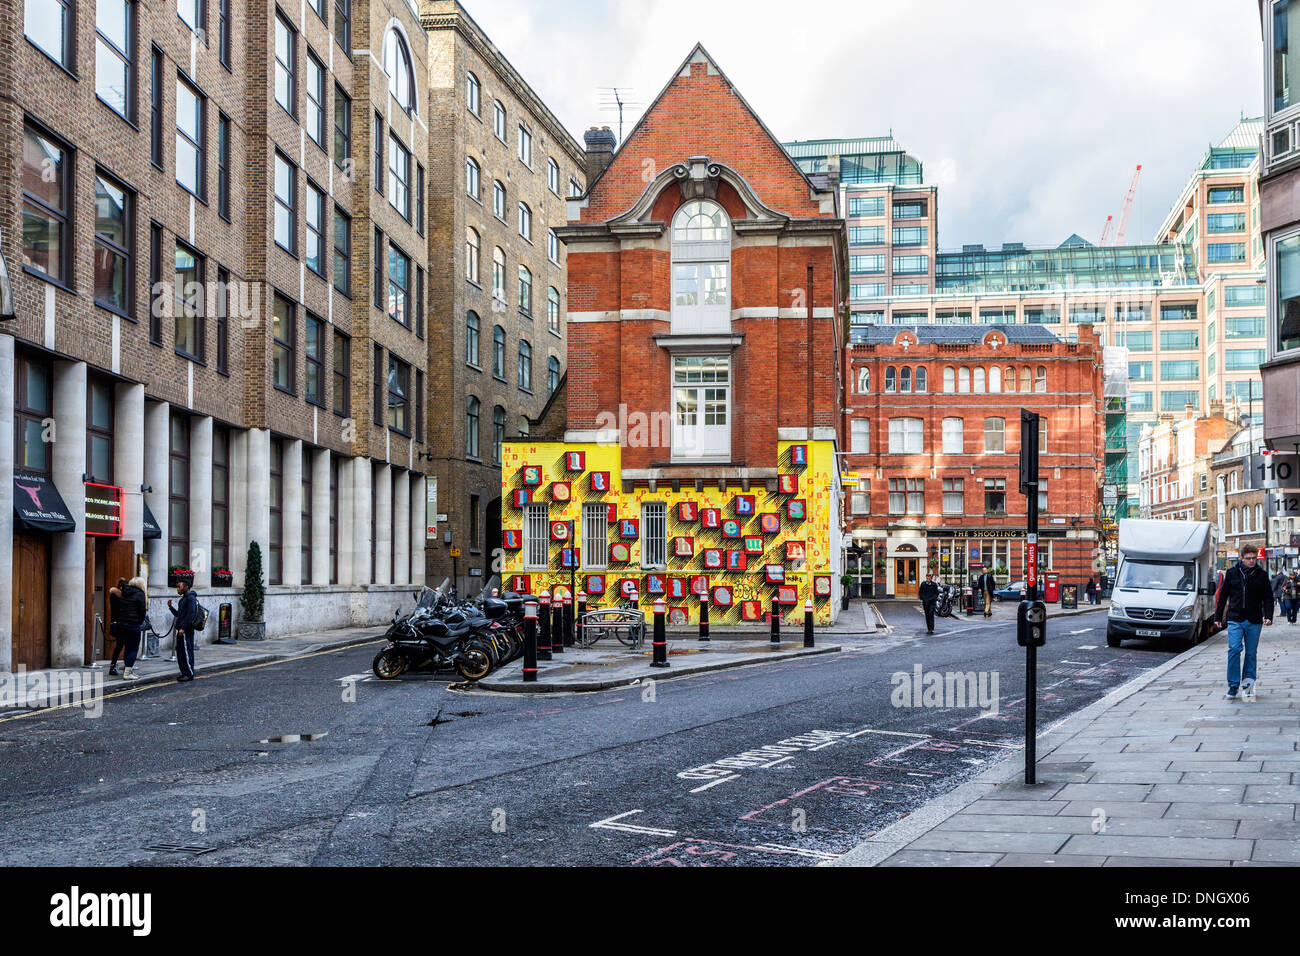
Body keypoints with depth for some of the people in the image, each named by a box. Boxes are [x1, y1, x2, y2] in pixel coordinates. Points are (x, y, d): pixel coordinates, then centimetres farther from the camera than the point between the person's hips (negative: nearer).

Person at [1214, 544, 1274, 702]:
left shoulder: (1262, 575, 4)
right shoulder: (1232, 573, 5)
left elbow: (1268, 598, 5)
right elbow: (1223, 596, 11)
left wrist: (1268, 616, -10)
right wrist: (1218, 617, 9)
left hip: (1254, 621, 1)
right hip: (1235, 619, 0)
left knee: (1251, 653, 6)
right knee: (1234, 650, -11)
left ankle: (1248, 685, 16)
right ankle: (1233, 686, -5)